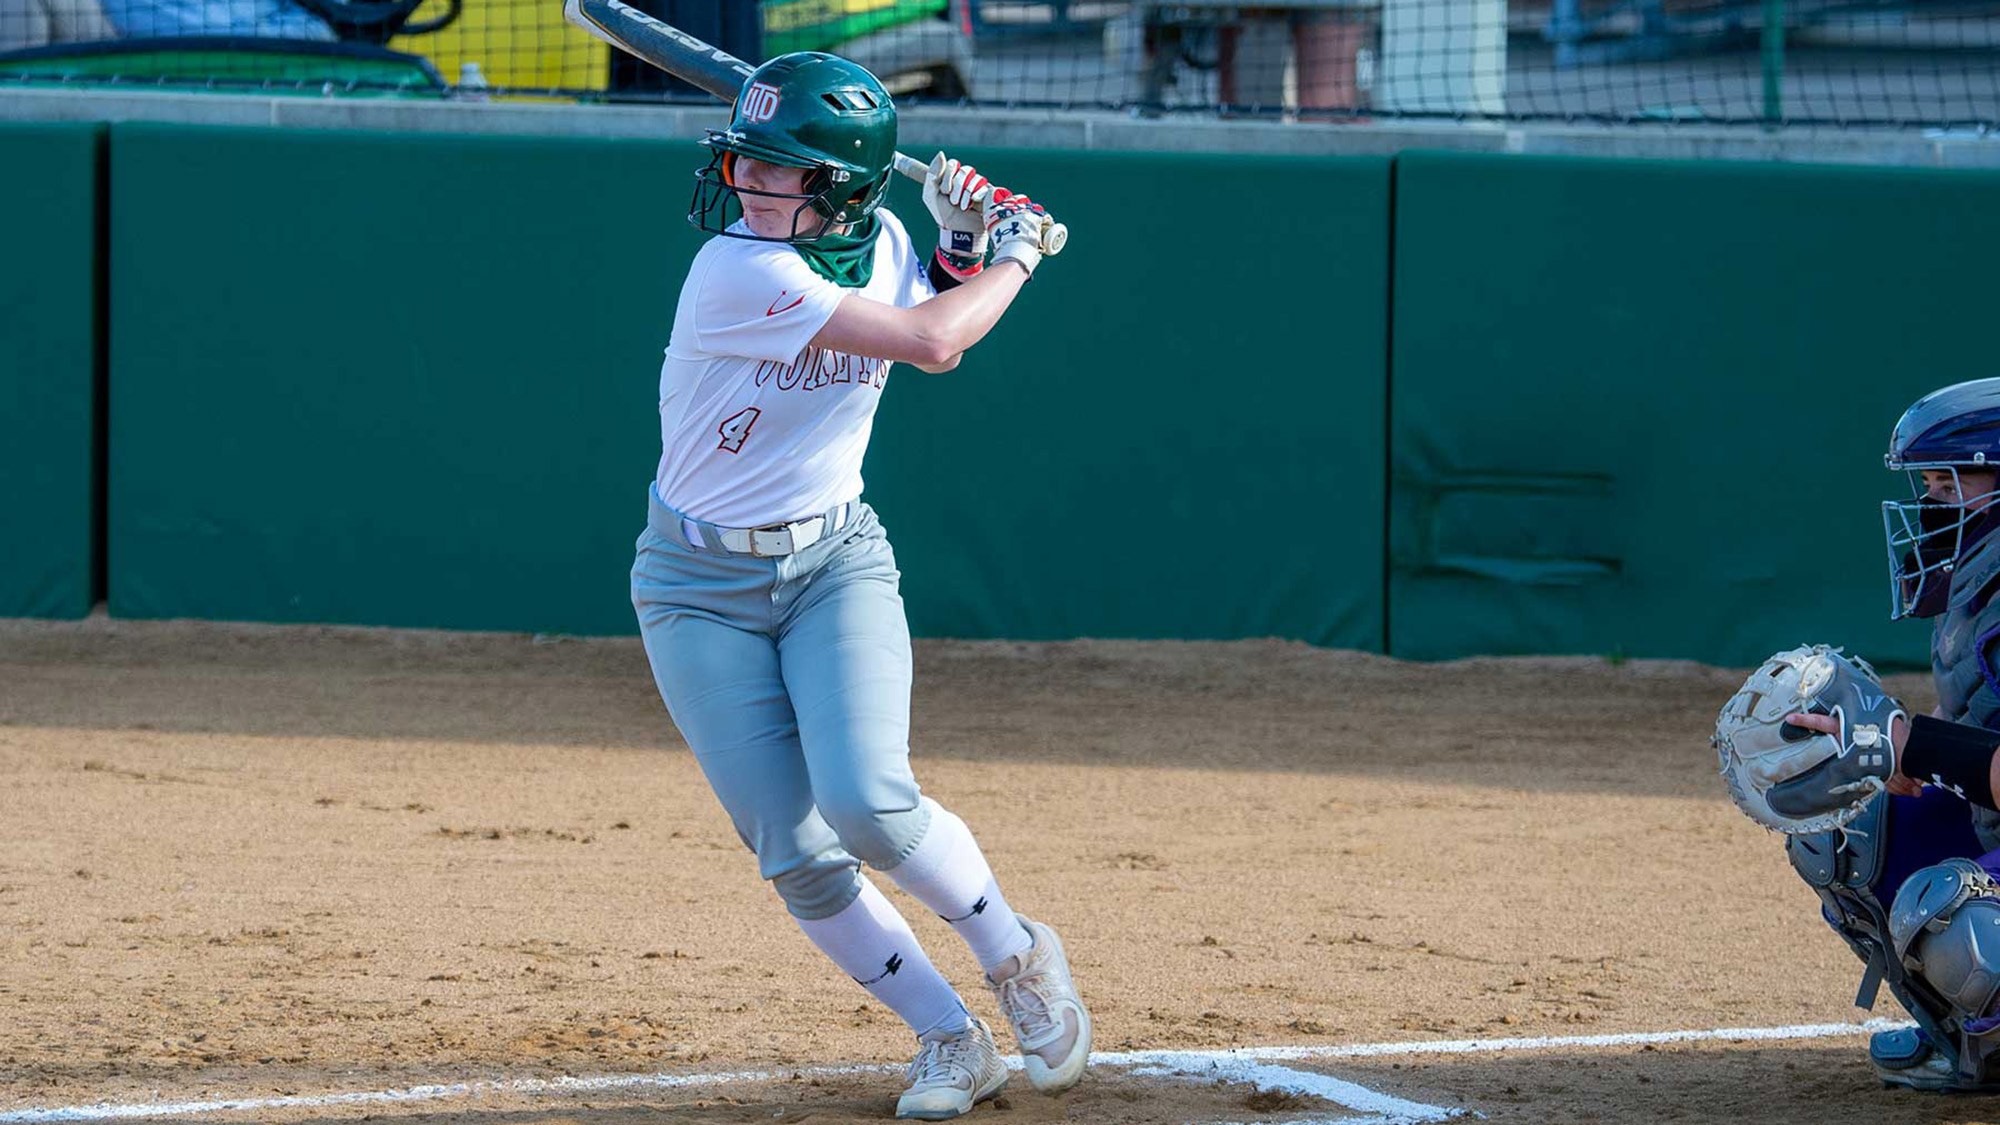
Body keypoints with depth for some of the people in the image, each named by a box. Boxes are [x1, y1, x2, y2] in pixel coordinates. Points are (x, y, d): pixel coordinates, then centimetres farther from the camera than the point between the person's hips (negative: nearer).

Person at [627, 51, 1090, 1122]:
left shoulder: (880, 241, -4)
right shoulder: (741, 273, -24)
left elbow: (935, 332, 16)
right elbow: (930, 342, -27)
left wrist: (963, 248, -1)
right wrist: (1018, 251, -11)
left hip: (836, 561, 3)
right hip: (701, 584, -3)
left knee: (866, 802, -21)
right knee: (794, 853, -8)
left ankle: (1017, 956, 2)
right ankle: (950, 1039, 8)